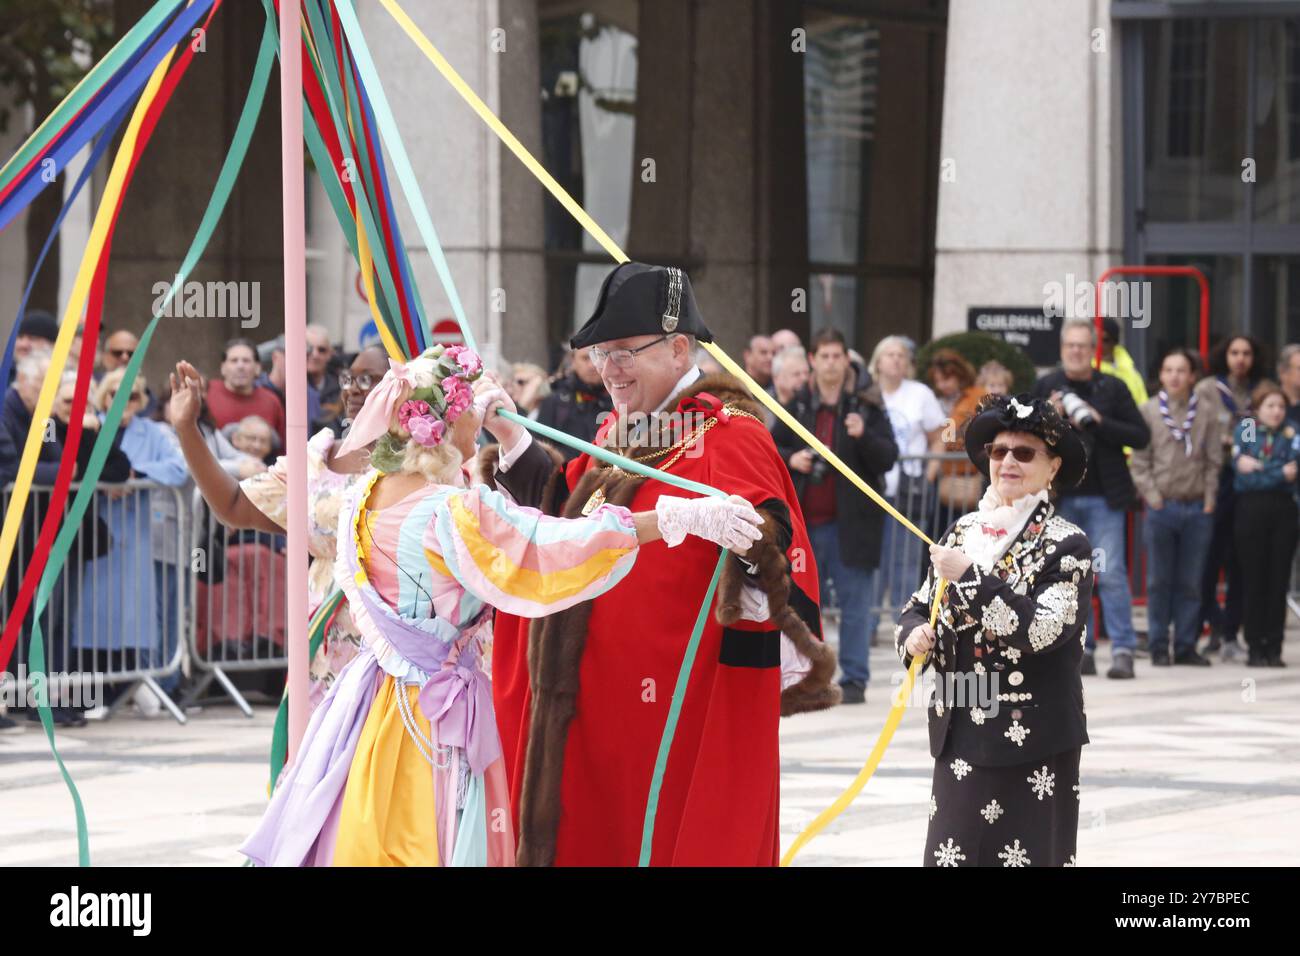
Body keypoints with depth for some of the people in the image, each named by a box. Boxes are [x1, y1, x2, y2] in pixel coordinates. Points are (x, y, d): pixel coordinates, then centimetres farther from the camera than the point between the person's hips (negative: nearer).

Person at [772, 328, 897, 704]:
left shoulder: (867, 405, -2)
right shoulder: (796, 405, 6)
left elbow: (888, 458, -6)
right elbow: (770, 448, 15)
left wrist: (863, 436, -24)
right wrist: (790, 459, -6)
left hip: (851, 519, -3)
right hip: (805, 519, 3)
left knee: (855, 601, -1)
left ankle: (854, 679, 5)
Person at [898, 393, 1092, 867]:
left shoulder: (1066, 544, -7)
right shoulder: (963, 531, 10)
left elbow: (1041, 630, -18)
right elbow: (919, 608, 18)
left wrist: (970, 578, -19)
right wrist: (915, 634, -5)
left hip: (1032, 735, -5)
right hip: (961, 732, 5)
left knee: (1029, 853, -4)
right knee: (953, 853, 4)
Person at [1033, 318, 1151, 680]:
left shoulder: (1113, 388, 1)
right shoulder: (1046, 387, 6)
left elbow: (1141, 436, -3)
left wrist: (1099, 422, -15)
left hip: (1103, 497, -3)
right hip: (1061, 497, 3)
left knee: (1111, 574, -7)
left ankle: (1123, 650, -7)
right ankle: (1081, 648, 12)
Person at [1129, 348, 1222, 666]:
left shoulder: (1206, 415, 5)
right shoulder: (1147, 411, 3)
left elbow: (1214, 461, 6)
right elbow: (1139, 460, 2)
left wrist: (1209, 500, -1)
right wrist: (1152, 496, -6)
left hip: (1198, 508, 1)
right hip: (1161, 506, -1)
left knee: (1191, 583, 5)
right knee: (1159, 582, 3)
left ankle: (1186, 646, 11)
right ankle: (1159, 647, 8)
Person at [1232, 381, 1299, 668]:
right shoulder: (1245, 431, 5)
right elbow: (1242, 474, -5)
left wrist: (1257, 467, -14)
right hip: (1252, 511, -1)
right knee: (1253, 581, -1)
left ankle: (1274, 649, 4)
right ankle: (1255, 648, 3)